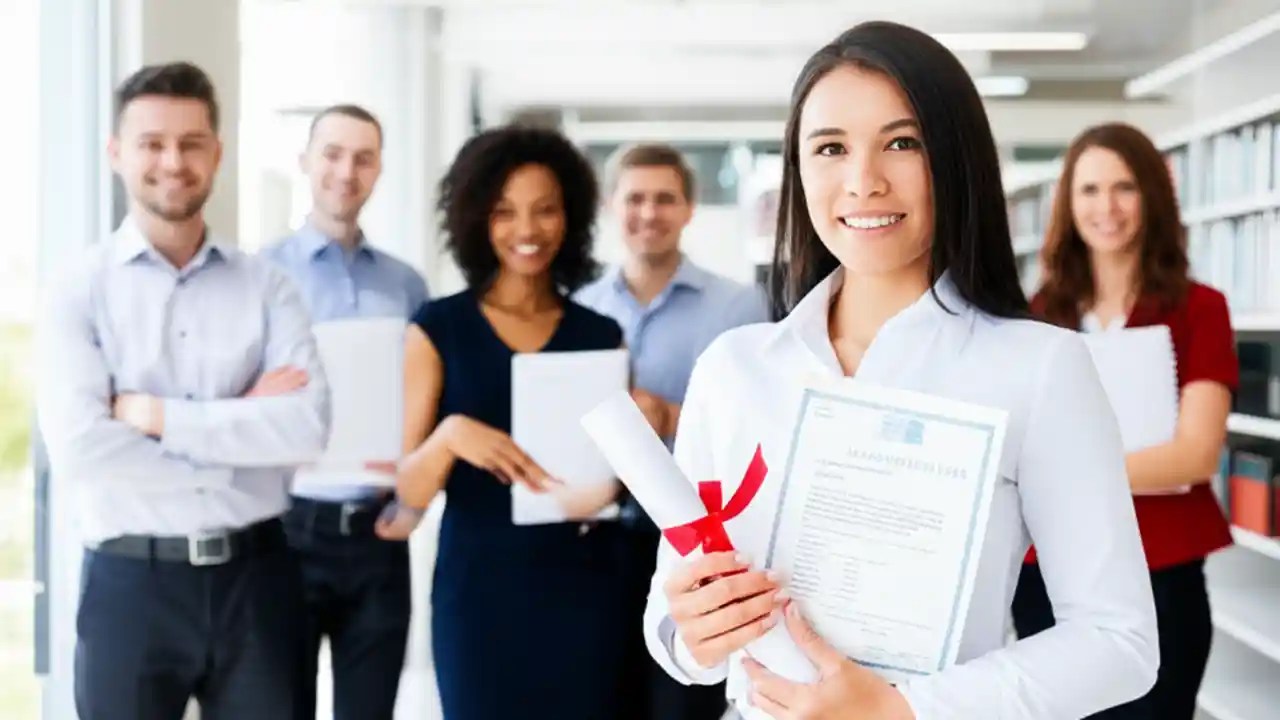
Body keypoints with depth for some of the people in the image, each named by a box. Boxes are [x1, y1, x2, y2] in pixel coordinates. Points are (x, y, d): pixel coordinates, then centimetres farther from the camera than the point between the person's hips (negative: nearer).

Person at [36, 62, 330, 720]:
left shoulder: (266, 286, 3)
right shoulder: (81, 290, -2)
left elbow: (308, 428, -11)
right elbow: (76, 448, -15)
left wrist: (157, 414, -13)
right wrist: (243, 422, -11)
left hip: (255, 577, 2)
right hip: (130, 582, -2)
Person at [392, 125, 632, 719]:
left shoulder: (601, 334, 6)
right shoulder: (439, 329, -1)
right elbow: (410, 491, -4)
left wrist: (607, 483, -8)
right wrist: (450, 435, -24)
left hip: (585, 584, 2)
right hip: (479, 586, -2)